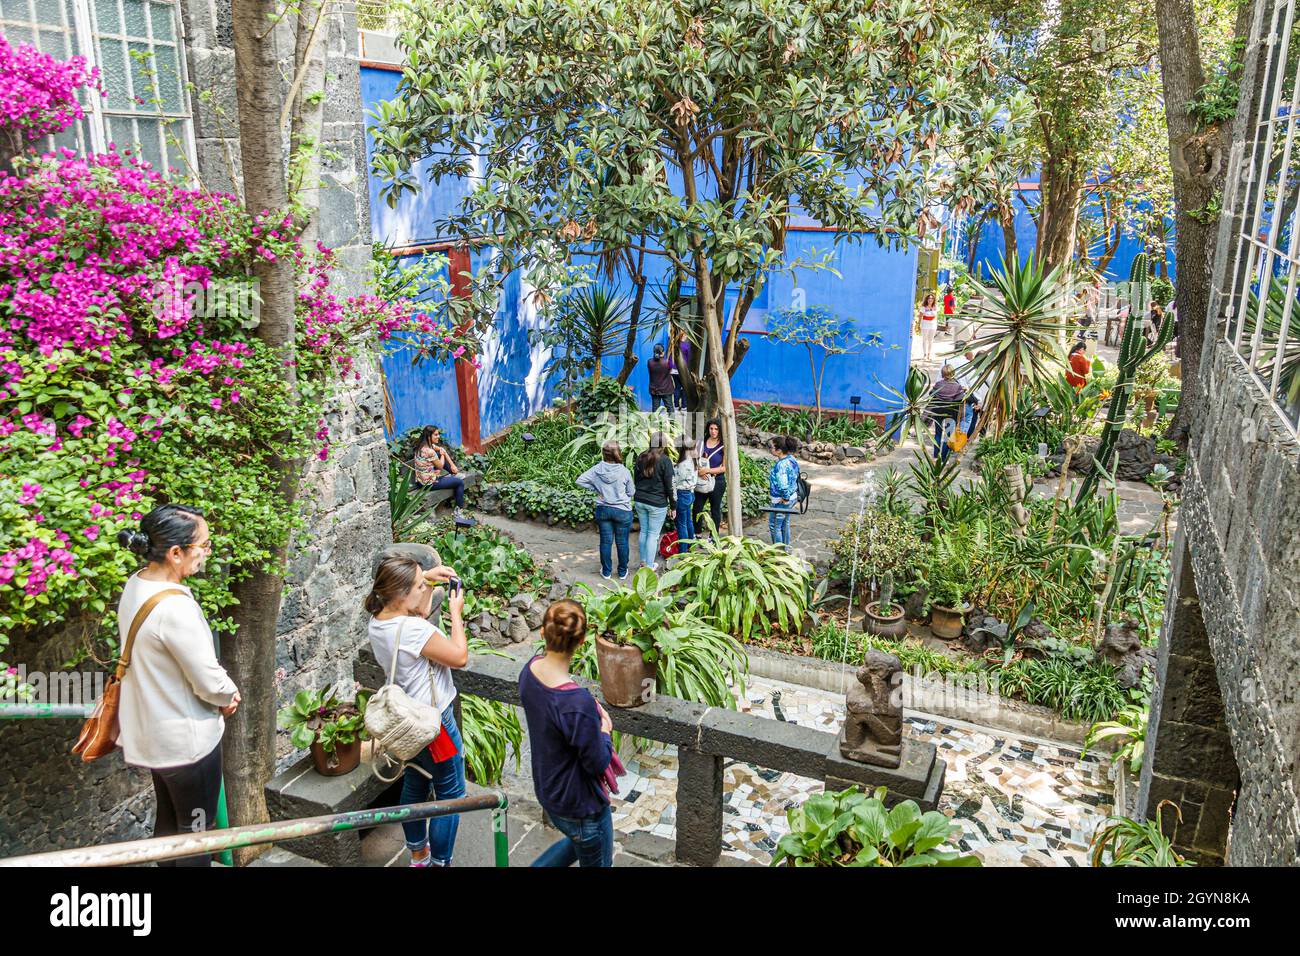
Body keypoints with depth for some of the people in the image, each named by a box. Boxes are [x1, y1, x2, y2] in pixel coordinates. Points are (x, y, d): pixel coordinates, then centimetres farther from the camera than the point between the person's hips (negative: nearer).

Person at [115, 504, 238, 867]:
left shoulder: (135, 585, -4)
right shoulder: (176, 608, -32)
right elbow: (209, 680, -24)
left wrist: (220, 694, 0)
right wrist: (230, 695, -1)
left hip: (152, 731, 8)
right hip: (186, 739, -8)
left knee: (168, 818, 25)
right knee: (195, 829, 11)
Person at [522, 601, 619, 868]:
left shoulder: (531, 669, -13)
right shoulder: (578, 703, -37)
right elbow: (598, 763, -24)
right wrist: (604, 728, -7)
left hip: (547, 790, 7)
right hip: (580, 804, -7)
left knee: (579, 842, 35)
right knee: (597, 862, 21)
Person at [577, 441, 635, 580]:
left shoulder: (596, 469, -10)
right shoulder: (625, 472, -14)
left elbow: (580, 481, -6)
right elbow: (630, 492, -3)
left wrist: (595, 488, 1)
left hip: (603, 510, 2)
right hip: (622, 511, -2)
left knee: (606, 541, 12)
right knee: (622, 542, 11)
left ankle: (606, 572, 22)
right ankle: (622, 572, 23)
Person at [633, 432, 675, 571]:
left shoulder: (641, 457, 3)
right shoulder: (665, 461, -13)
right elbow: (668, 486, -10)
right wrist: (672, 505, -1)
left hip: (640, 501, 5)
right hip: (657, 503, -5)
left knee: (643, 531, 17)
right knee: (653, 534, 3)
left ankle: (643, 562, 26)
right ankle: (649, 566, 7)